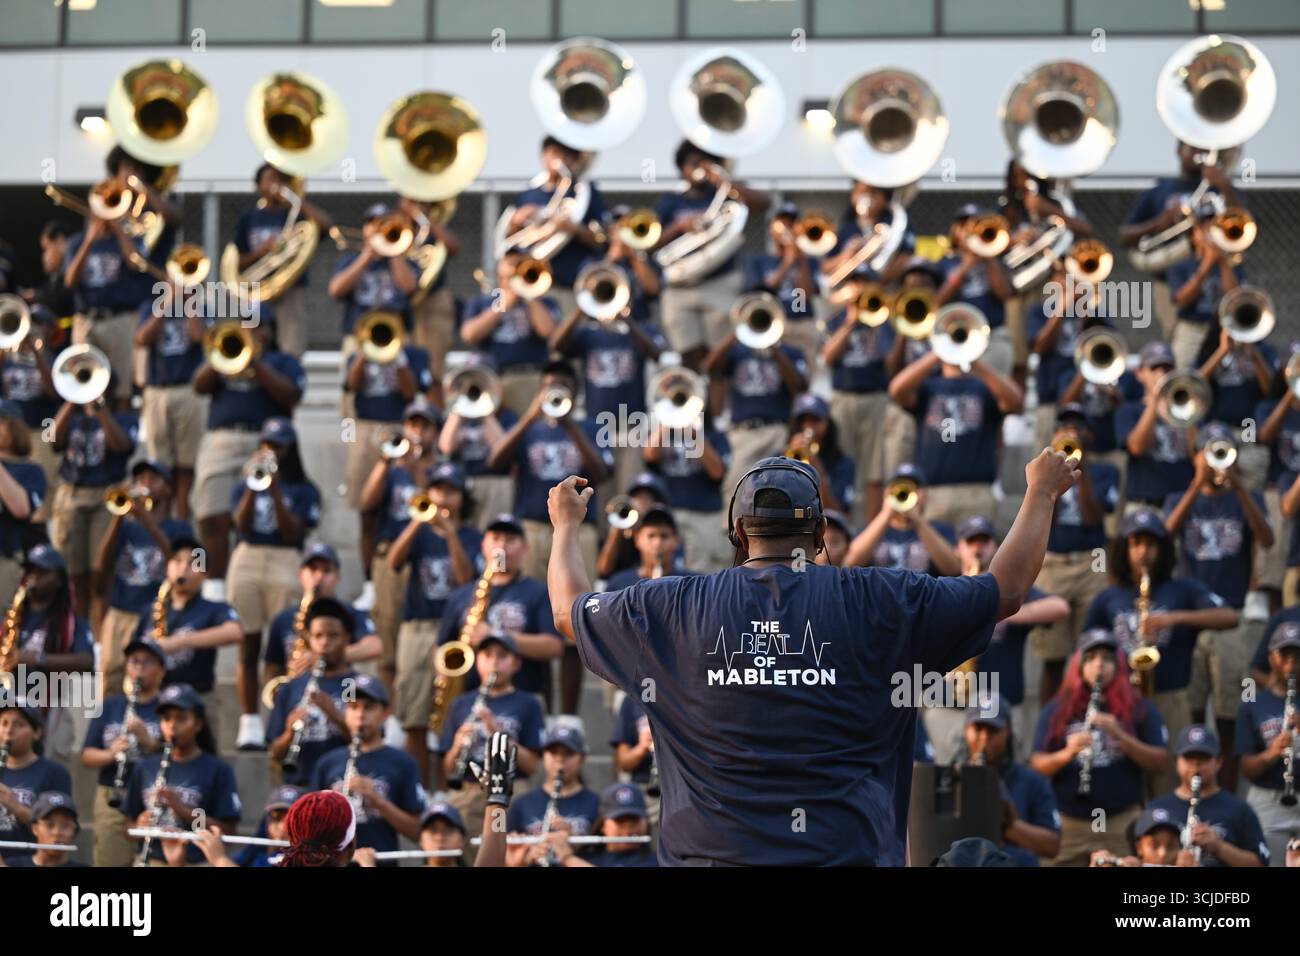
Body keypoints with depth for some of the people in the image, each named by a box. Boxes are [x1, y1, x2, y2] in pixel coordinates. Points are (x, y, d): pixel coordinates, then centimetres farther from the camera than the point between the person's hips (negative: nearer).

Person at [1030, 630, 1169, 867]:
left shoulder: (1139, 709, 8)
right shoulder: (1056, 710, 10)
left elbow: (1160, 763, 1)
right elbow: (1037, 765, 5)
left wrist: (1119, 735, -14)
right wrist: (1067, 754, -17)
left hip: (1122, 823, -1)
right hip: (1067, 822, 1)